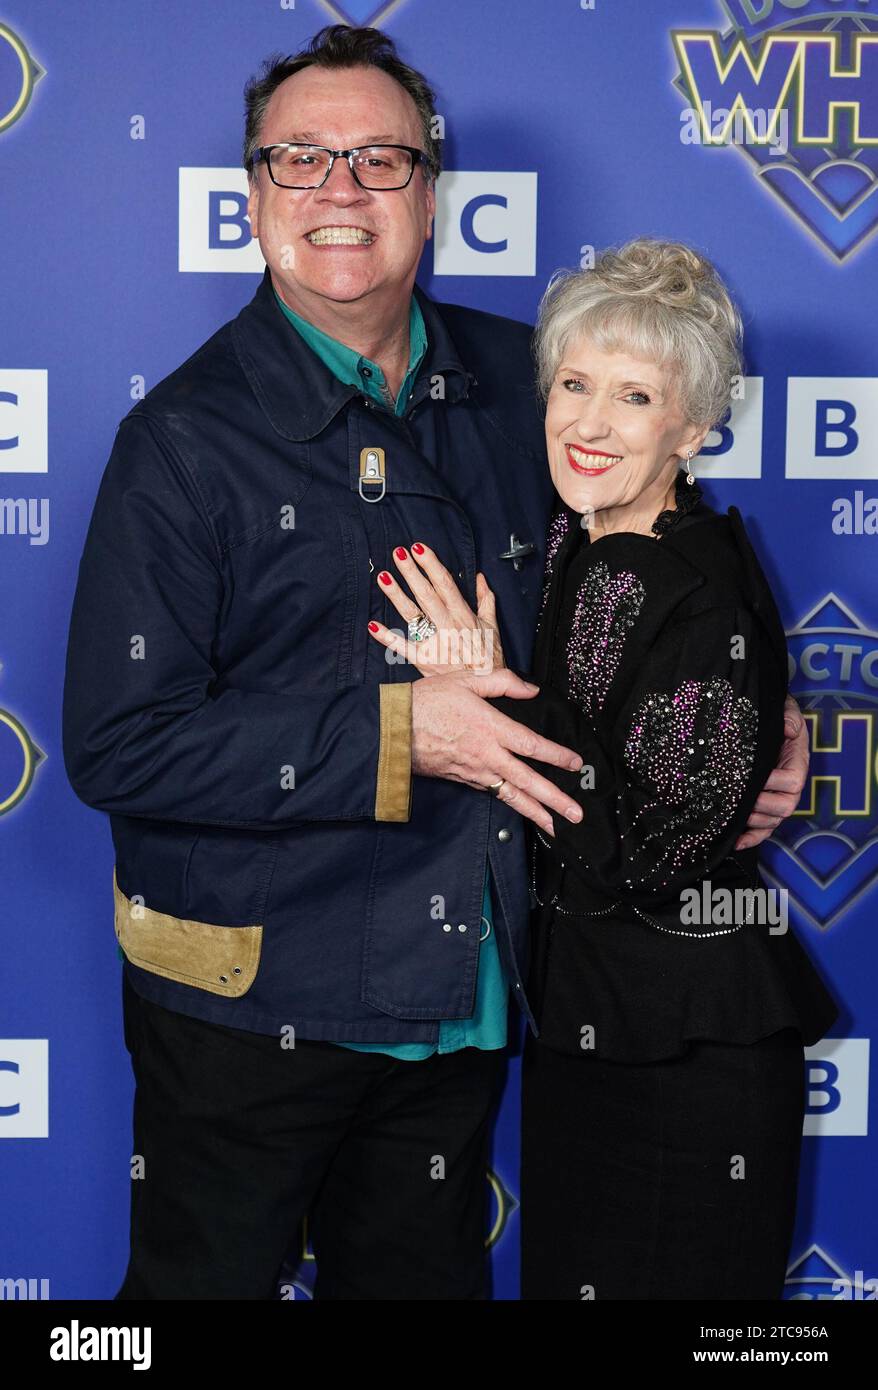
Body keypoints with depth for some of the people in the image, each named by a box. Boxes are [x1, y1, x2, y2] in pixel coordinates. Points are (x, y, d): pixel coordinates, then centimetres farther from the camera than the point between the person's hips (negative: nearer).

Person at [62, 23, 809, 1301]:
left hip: (467, 991, 5)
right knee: (207, 1277, 10)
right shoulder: (189, 437, -12)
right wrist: (392, 733, -23)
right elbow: (116, 748, -17)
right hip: (253, 1002, -4)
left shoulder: (517, 381, 3)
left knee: (428, 1277, 19)